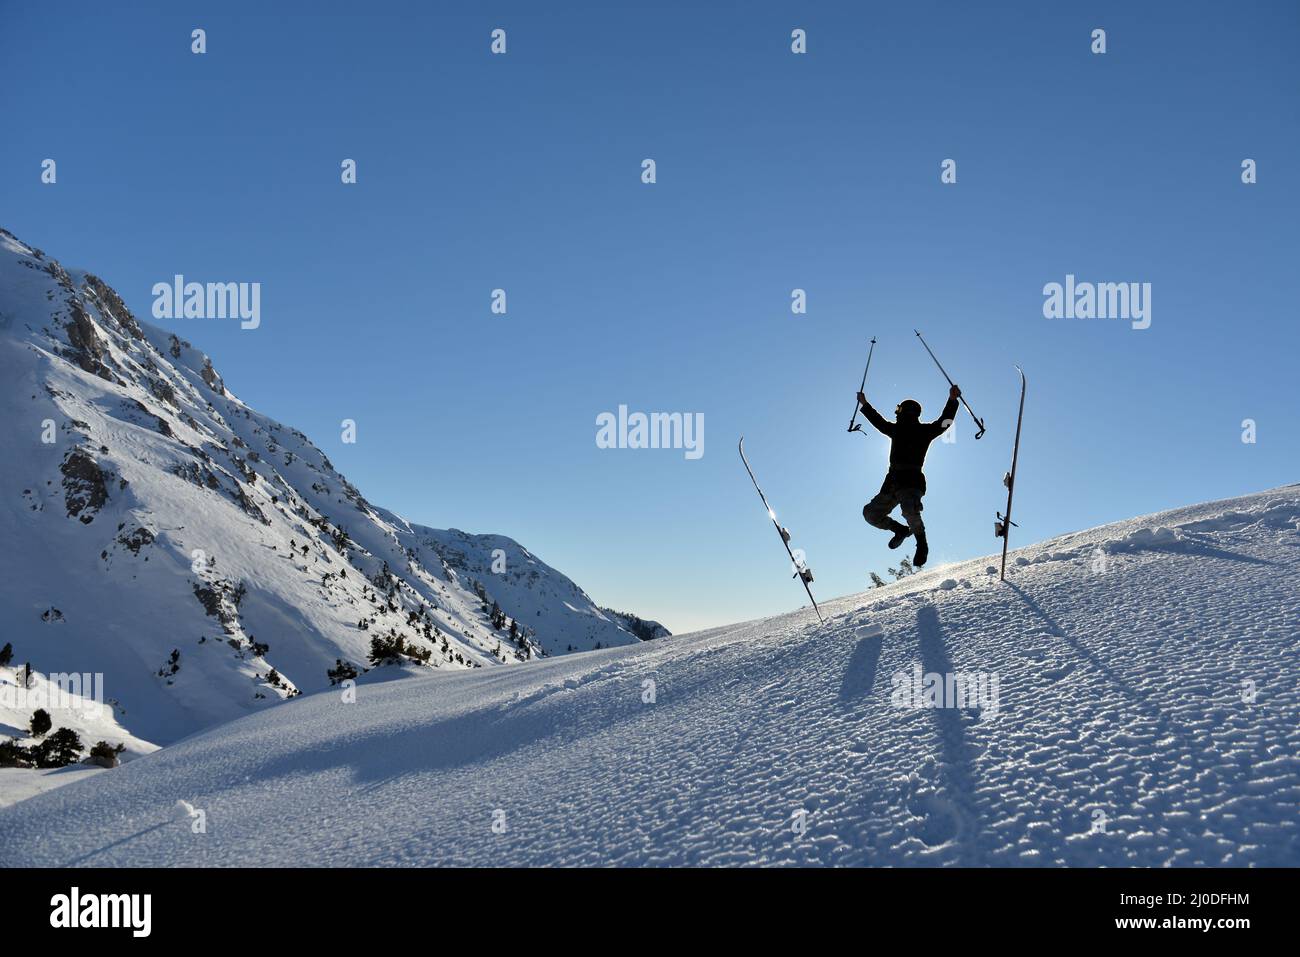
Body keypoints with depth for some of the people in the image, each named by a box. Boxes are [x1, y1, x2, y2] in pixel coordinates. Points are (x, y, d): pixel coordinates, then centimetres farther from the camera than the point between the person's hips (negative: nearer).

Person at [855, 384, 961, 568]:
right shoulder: (897, 429, 20)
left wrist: (952, 401, -22)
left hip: (912, 480, -8)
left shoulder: (924, 431, 2)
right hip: (892, 481, 8)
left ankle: (922, 545, -11)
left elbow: (944, 422, -10)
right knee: (871, 513, 9)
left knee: (909, 509, -34)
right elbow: (879, 422, 35)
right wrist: (865, 405, 42)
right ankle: (900, 530, 30)